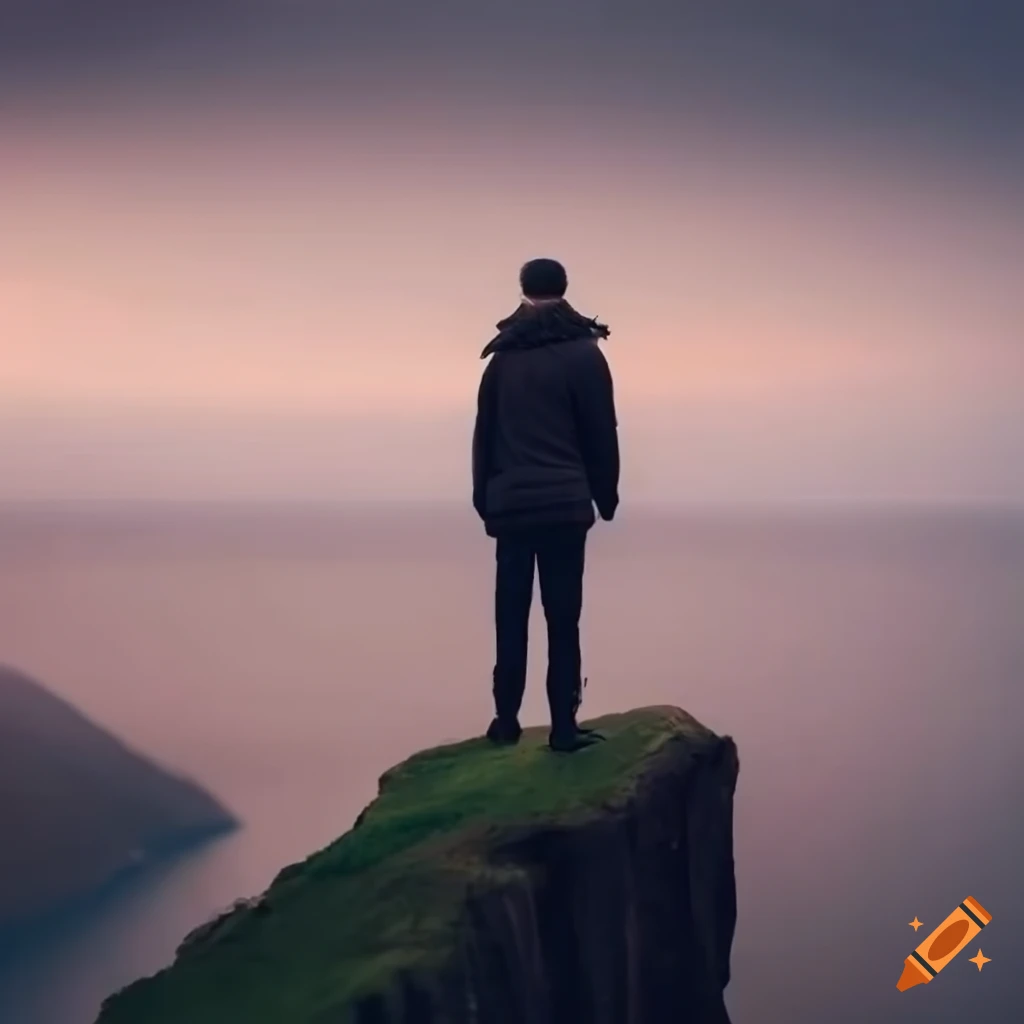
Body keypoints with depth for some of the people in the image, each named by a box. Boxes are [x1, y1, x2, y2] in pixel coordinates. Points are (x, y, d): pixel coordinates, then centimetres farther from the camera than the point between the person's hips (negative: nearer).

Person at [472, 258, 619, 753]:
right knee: (563, 618, -2)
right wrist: (605, 495, 8)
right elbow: (601, 433, -2)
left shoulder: (503, 354, 9)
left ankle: (506, 721, 9)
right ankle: (563, 726, -3)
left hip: (510, 503, 3)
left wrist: (484, 497, 15)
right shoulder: (581, 352, -1)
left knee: (511, 616, 7)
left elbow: (484, 432, 10)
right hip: (564, 504, -3)